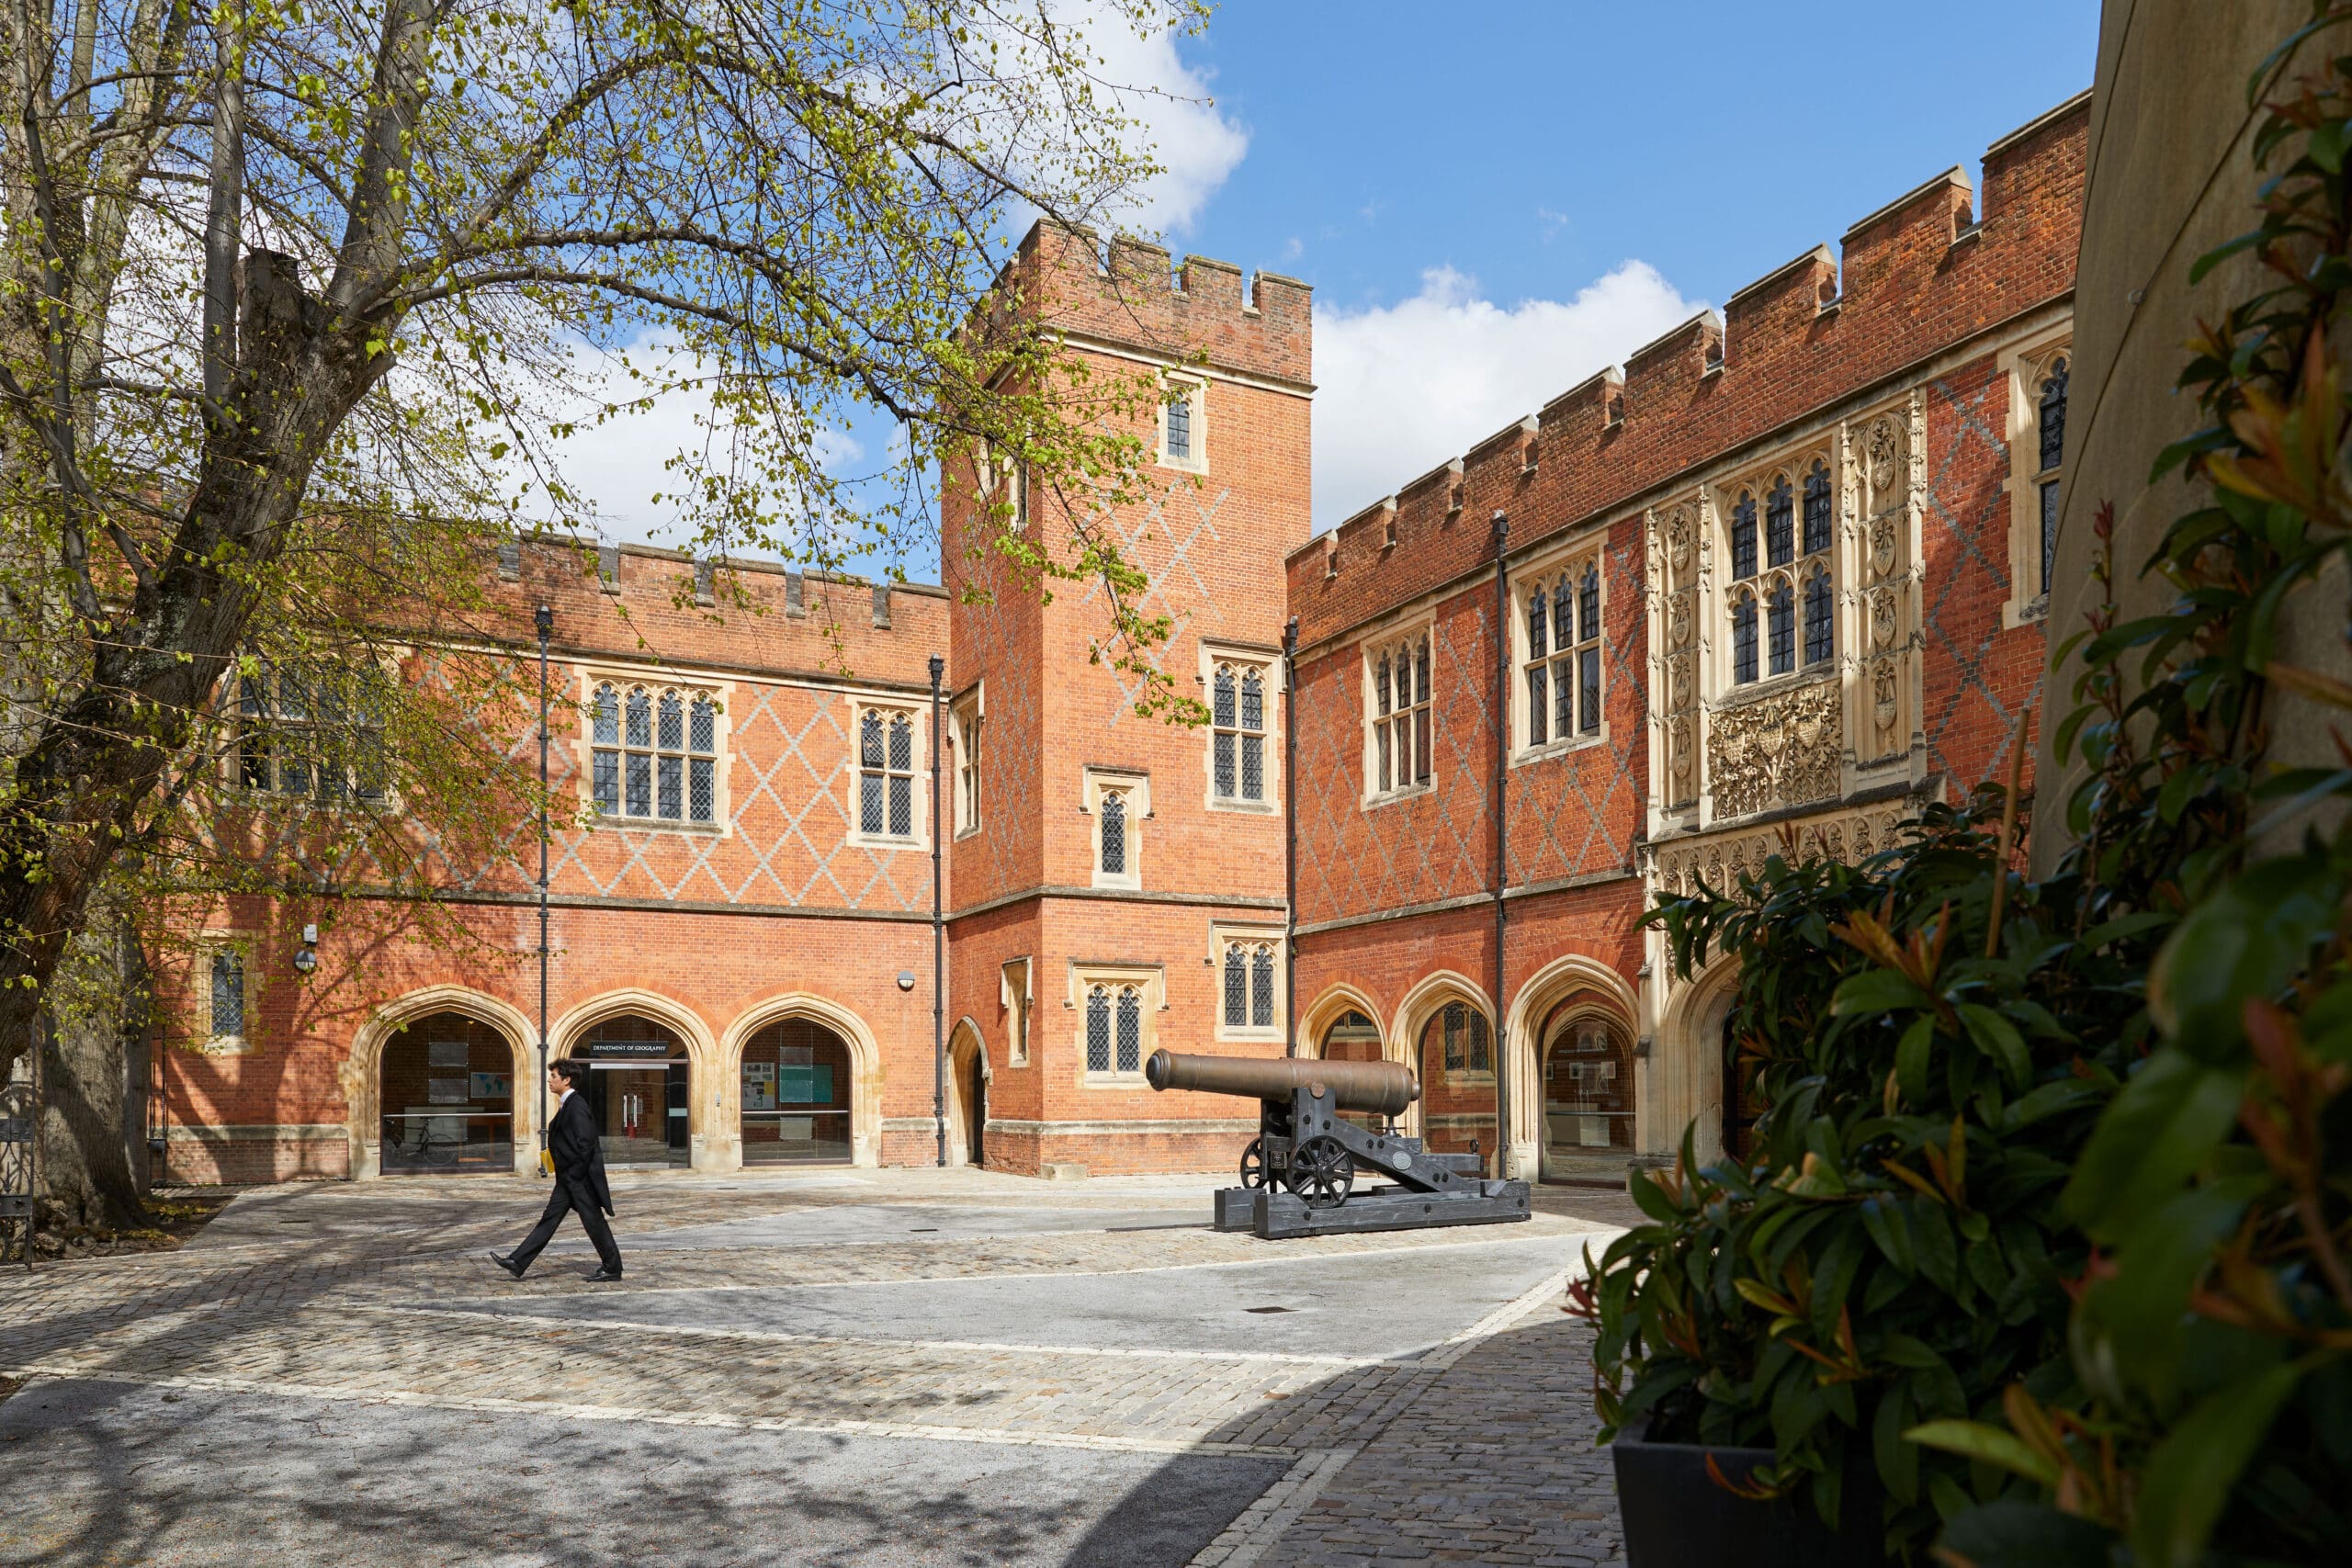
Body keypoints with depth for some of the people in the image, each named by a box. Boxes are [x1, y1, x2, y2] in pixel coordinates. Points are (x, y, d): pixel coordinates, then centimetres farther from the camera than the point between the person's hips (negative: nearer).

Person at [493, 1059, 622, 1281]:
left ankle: (612, 1269, 9)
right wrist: (566, 1174, 17)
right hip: (568, 1178, 10)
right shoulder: (567, 1105, 13)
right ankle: (517, 1263, 13)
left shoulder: (577, 1106, -18)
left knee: (594, 1222, -1)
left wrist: (576, 1175, -19)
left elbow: (585, 1144, -24)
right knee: (550, 1219, 11)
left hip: (580, 1177, -10)